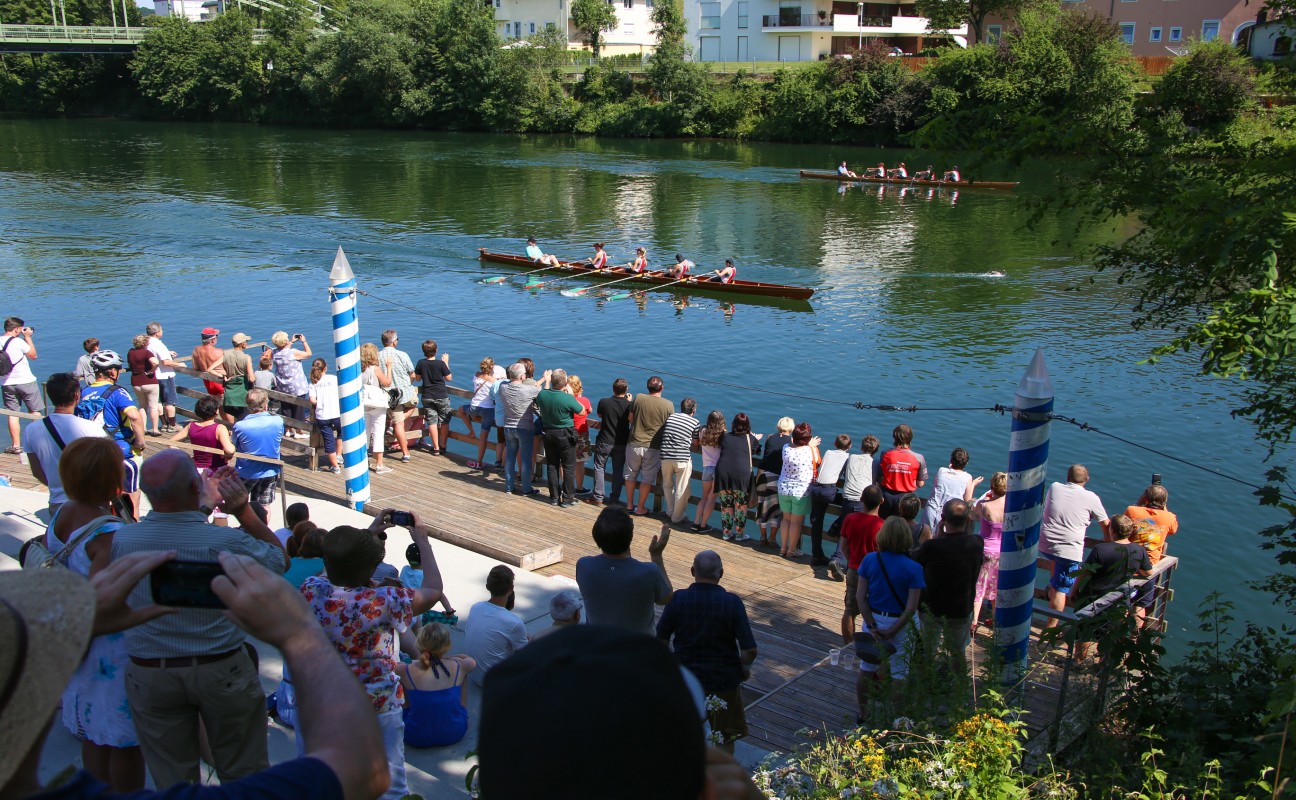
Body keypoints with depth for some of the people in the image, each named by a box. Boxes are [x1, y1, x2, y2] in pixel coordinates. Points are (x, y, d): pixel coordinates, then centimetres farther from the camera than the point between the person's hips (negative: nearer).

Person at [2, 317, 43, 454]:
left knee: (12, 414, 6)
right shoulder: (18, 342, -13)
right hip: (26, 381, -4)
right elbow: (33, 356, 0)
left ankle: (16, 445, 3)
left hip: (8, 384, 4)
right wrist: (28, 337, 5)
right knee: (35, 412, 8)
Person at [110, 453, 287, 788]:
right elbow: (280, 559, -1)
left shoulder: (120, 539, -13)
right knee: (243, 773, 17)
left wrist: (205, 506, 16)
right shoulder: (227, 542, -22)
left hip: (149, 675, 3)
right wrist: (243, 510, -4)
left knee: (171, 780, 19)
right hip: (221, 671, -3)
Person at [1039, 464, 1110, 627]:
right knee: (1061, 589, 4)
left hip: (1043, 545, 4)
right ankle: (1051, 627, 5)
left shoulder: (1054, 487, 7)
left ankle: (1052, 586, 34)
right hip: (1069, 550, -4)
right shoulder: (1091, 498, -1)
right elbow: (1105, 525, 8)